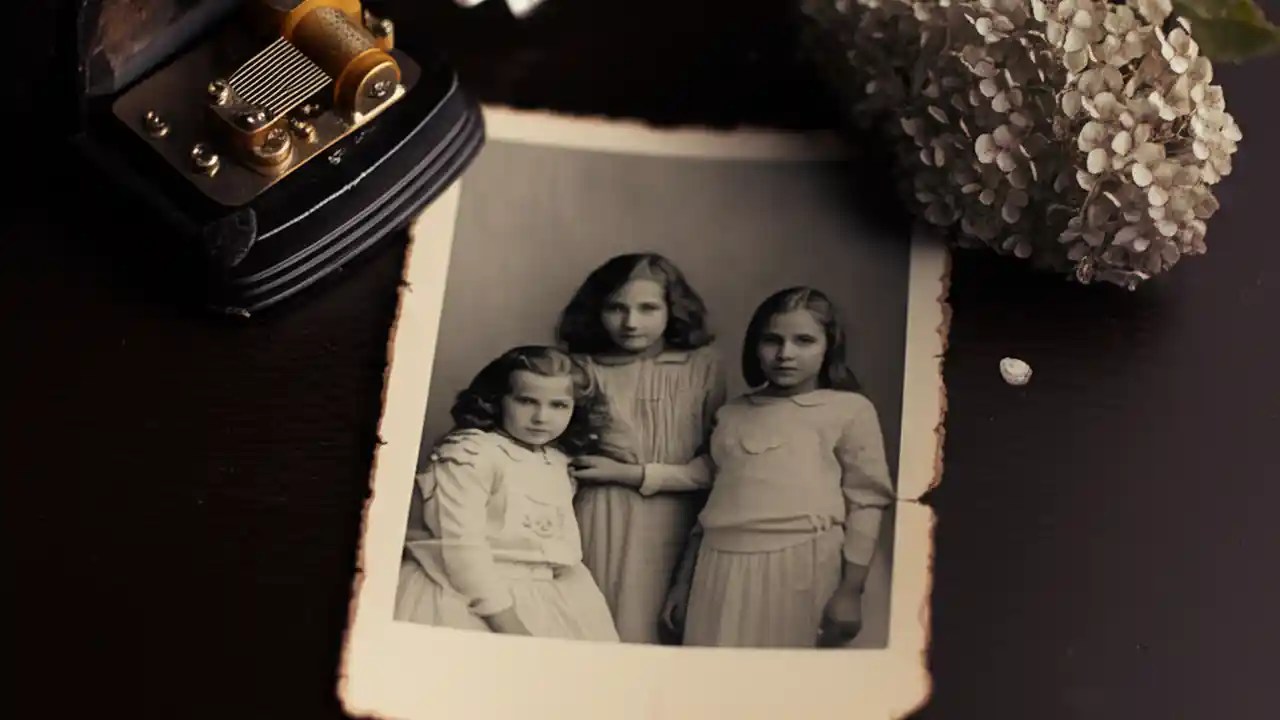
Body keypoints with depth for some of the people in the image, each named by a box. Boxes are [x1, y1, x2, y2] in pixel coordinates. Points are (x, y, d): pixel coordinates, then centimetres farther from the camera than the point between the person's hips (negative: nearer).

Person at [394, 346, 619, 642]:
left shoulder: (558, 464, 9)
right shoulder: (468, 454, -14)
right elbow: (462, 542, -19)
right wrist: (500, 610, -19)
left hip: (537, 599, 7)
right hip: (469, 599, -7)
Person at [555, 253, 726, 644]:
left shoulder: (703, 366, -2)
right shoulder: (583, 369, -3)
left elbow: (718, 460, -4)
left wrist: (634, 474, -9)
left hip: (672, 525, 1)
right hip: (600, 522, 0)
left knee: (651, 633, 8)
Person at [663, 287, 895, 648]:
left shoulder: (850, 410, 1)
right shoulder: (731, 414, 15)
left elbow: (866, 503, -2)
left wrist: (850, 590, -8)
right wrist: (683, 580, 17)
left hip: (796, 570, -4)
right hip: (720, 570, 4)